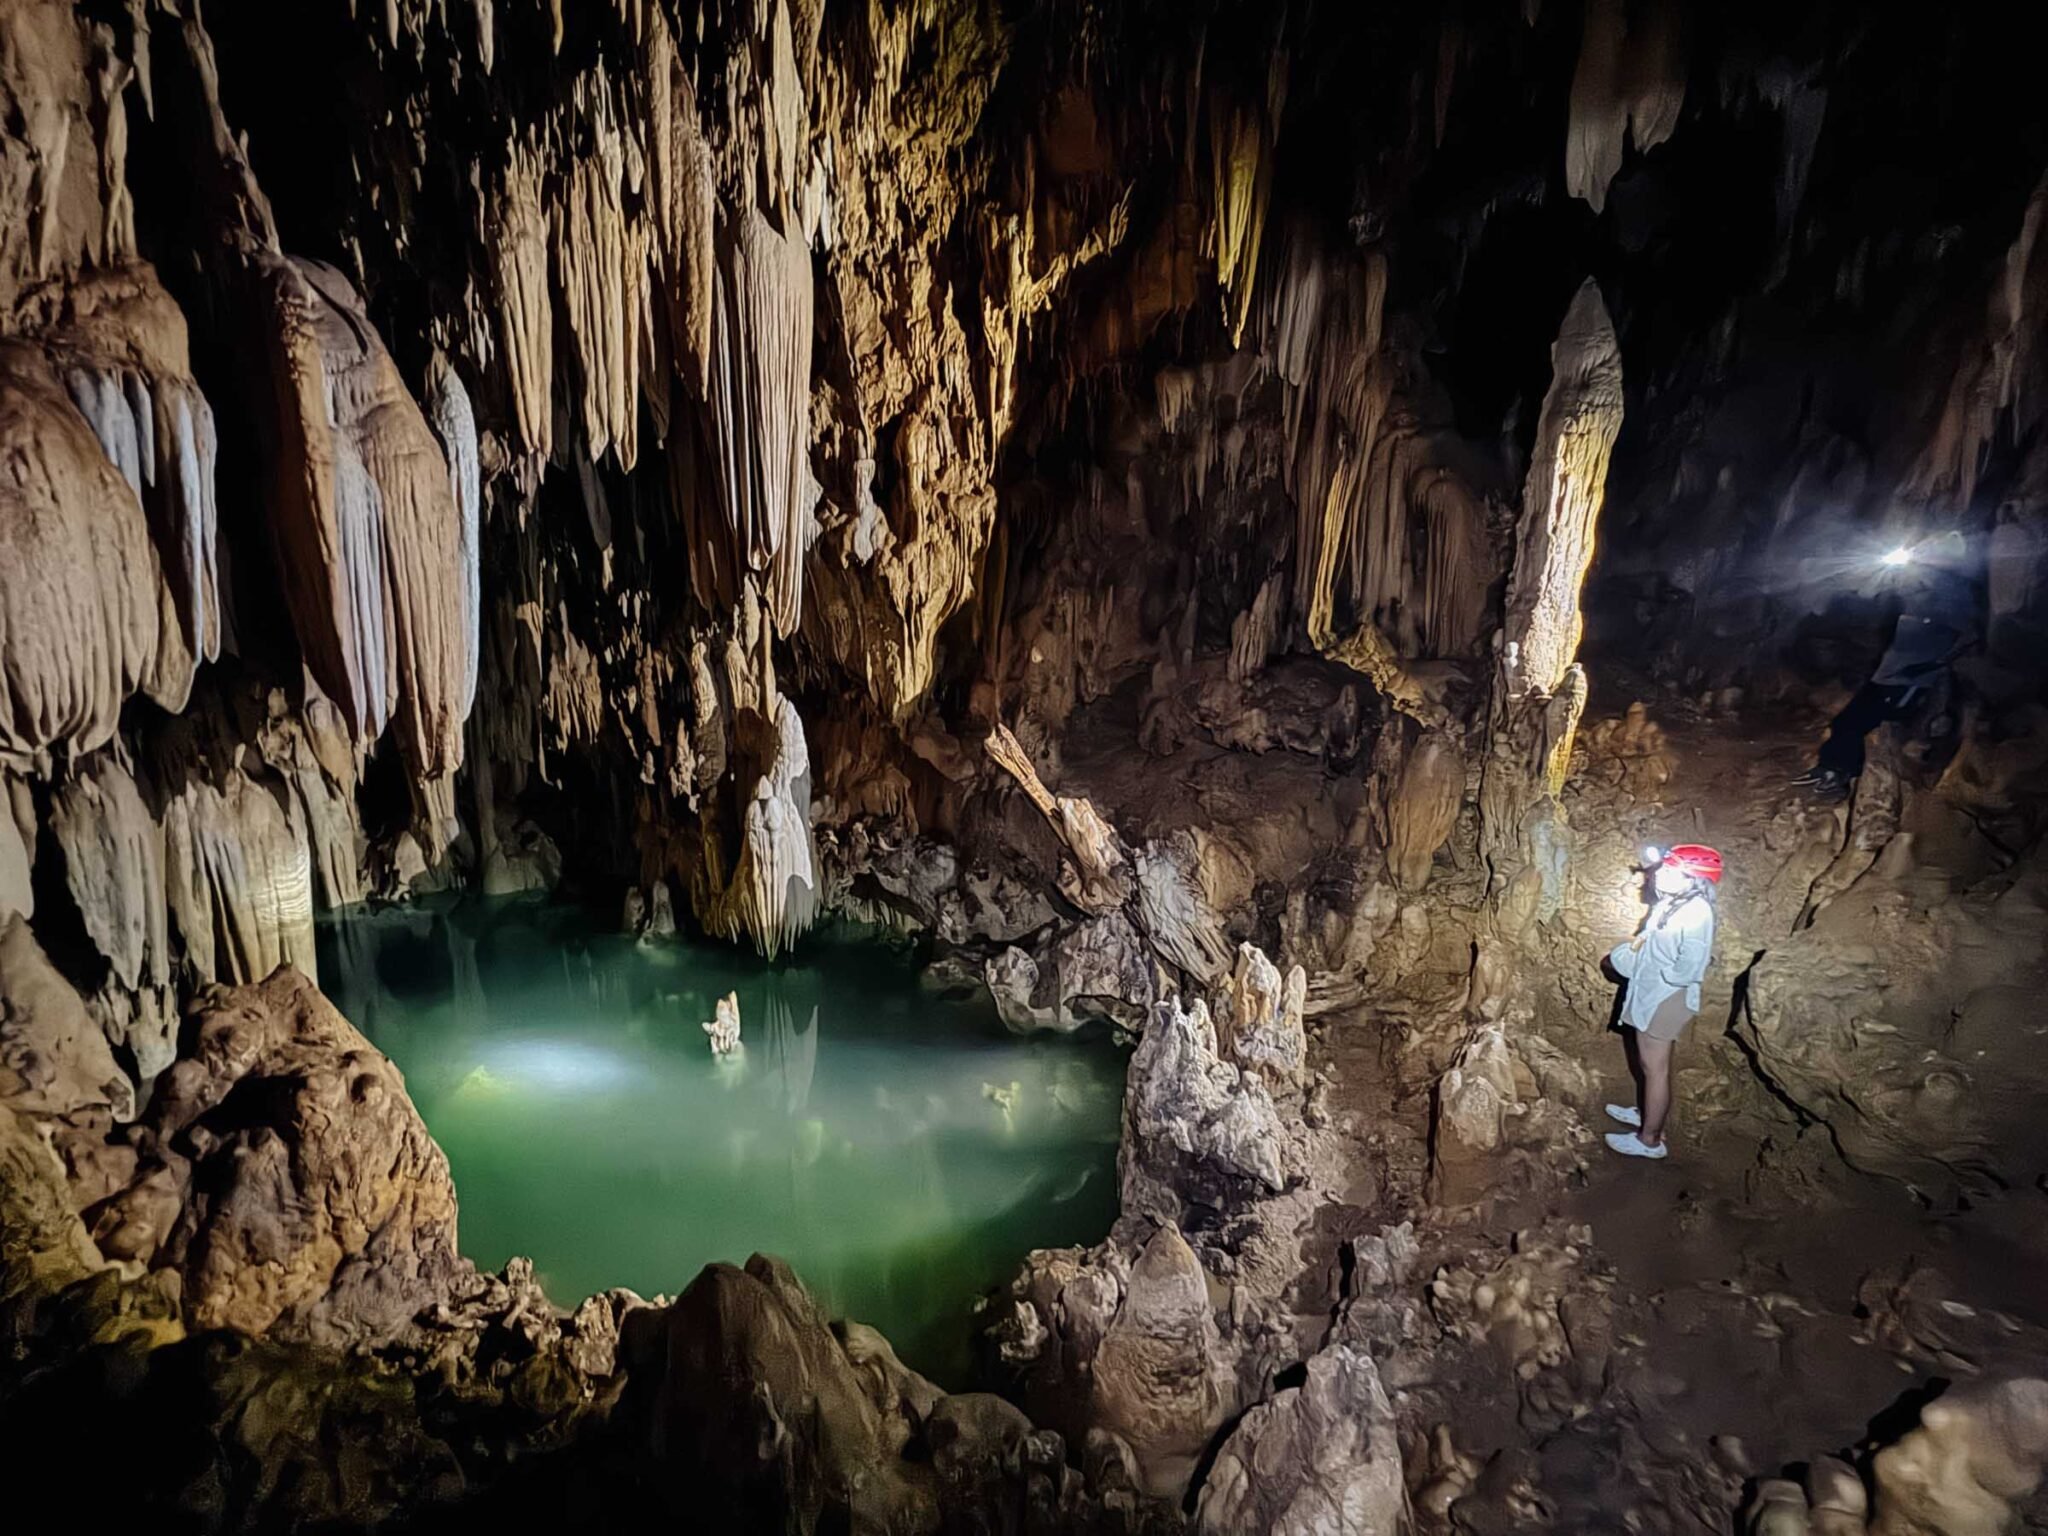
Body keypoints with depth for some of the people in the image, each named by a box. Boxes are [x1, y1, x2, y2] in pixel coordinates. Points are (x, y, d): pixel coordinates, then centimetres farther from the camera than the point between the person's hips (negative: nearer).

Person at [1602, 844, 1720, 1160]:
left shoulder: (1696, 913, -25)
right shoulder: (1670, 903, 3)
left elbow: (1688, 971, -27)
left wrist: (1646, 968, -14)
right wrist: (1635, 946, 1)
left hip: (1668, 999, -9)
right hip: (1649, 993, 9)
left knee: (1655, 1067, 3)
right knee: (1645, 1061, 23)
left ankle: (1651, 1139, 17)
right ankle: (1647, 1113, 42)